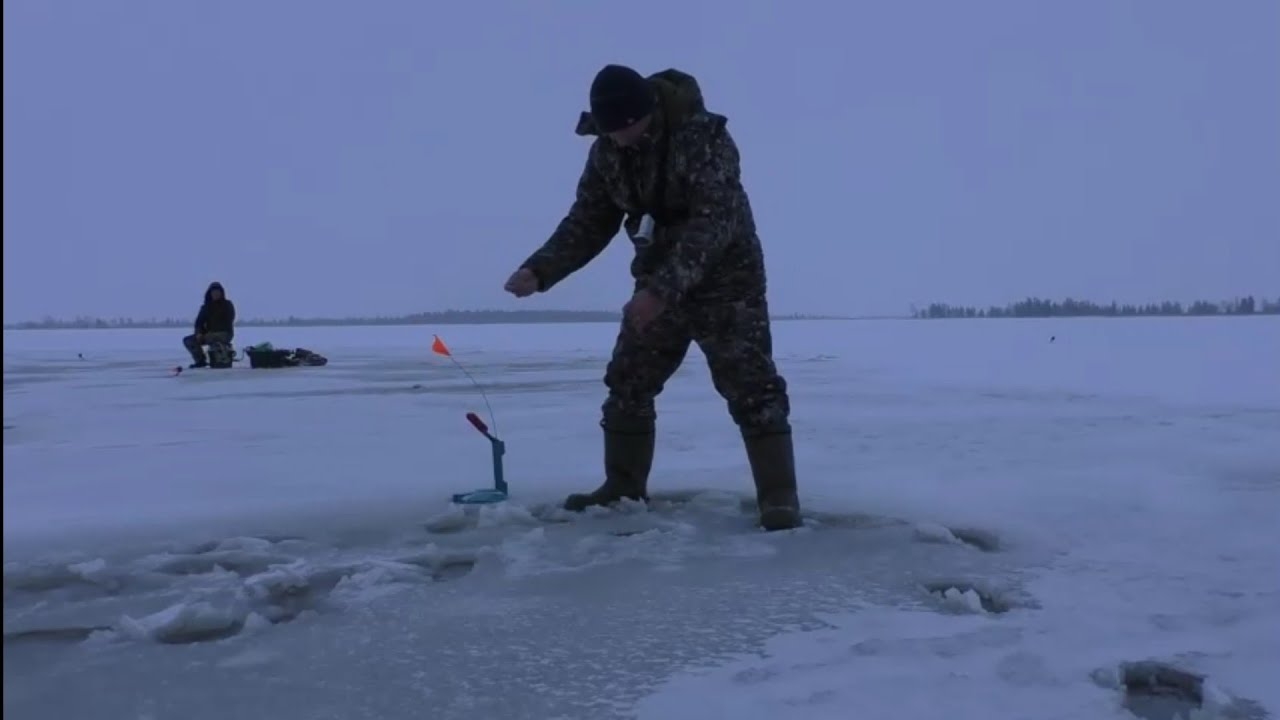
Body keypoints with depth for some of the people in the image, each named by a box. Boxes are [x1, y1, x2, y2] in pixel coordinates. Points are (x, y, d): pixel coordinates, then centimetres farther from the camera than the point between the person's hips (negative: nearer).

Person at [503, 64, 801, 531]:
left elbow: (713, 221, -32)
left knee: (751, 386, -12)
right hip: (658, 284, 6)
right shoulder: (607, 150, -4)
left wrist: (662, 288, -42)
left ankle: (778, 498, -6)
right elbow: (589, 220, 2)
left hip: (724, 279, -6)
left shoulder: (703, 137, -24)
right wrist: (539, 270, -13)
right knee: (626, 383, 6)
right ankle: (623, 488, 19)